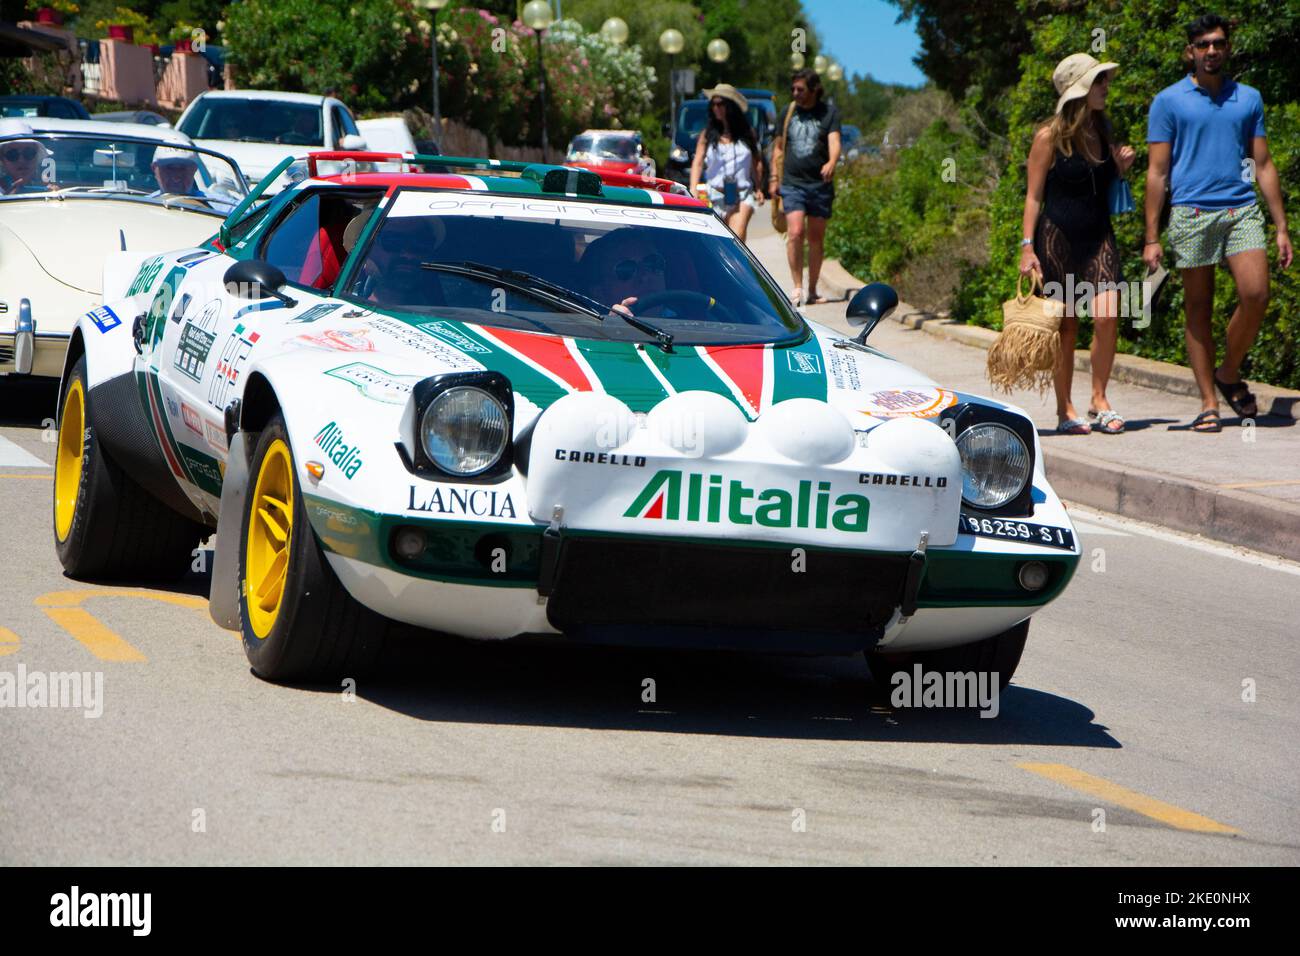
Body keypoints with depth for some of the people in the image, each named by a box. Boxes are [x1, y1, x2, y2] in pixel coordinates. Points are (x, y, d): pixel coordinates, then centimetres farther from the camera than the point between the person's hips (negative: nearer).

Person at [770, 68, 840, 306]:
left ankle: (812, 291, 14)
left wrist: (831, 163, -33)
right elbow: (778, 147, 18)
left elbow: (834, 141, -13)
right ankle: (797, 287, -12)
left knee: (816, 238, 5)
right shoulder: (788, 112, 11)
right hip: (792, 184, 1)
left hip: (820, 184, -1)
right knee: (795, 233, -15)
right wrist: (774, 178, 10)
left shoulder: (829, 112, 2)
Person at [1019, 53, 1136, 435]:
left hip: (1098, 237, 4)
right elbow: (1034, 195, -5)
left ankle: (1099, 400, 1)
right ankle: (1065, 410, 10)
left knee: (1107, 317, -12)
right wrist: (1028, 247, -12)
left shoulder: (1103, 132, 10)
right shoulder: (1050, 137, -6)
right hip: (1057, 237, -4)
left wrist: (1121, 167, 2)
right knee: (1065, 327, 0)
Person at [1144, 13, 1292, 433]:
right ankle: (1208, 402, 7)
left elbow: (1263, 165, 15)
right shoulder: (1168, 102, 5)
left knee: (1255, 294, -15)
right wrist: (1152, 237, -1)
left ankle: (1229, 373, 8)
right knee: (1198, 309, 1)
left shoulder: (1249, 99, 13)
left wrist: (1282, 229, 10)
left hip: (1241, 209, 2)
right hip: (1192, 213, -2)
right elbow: (1157, 171, 4)